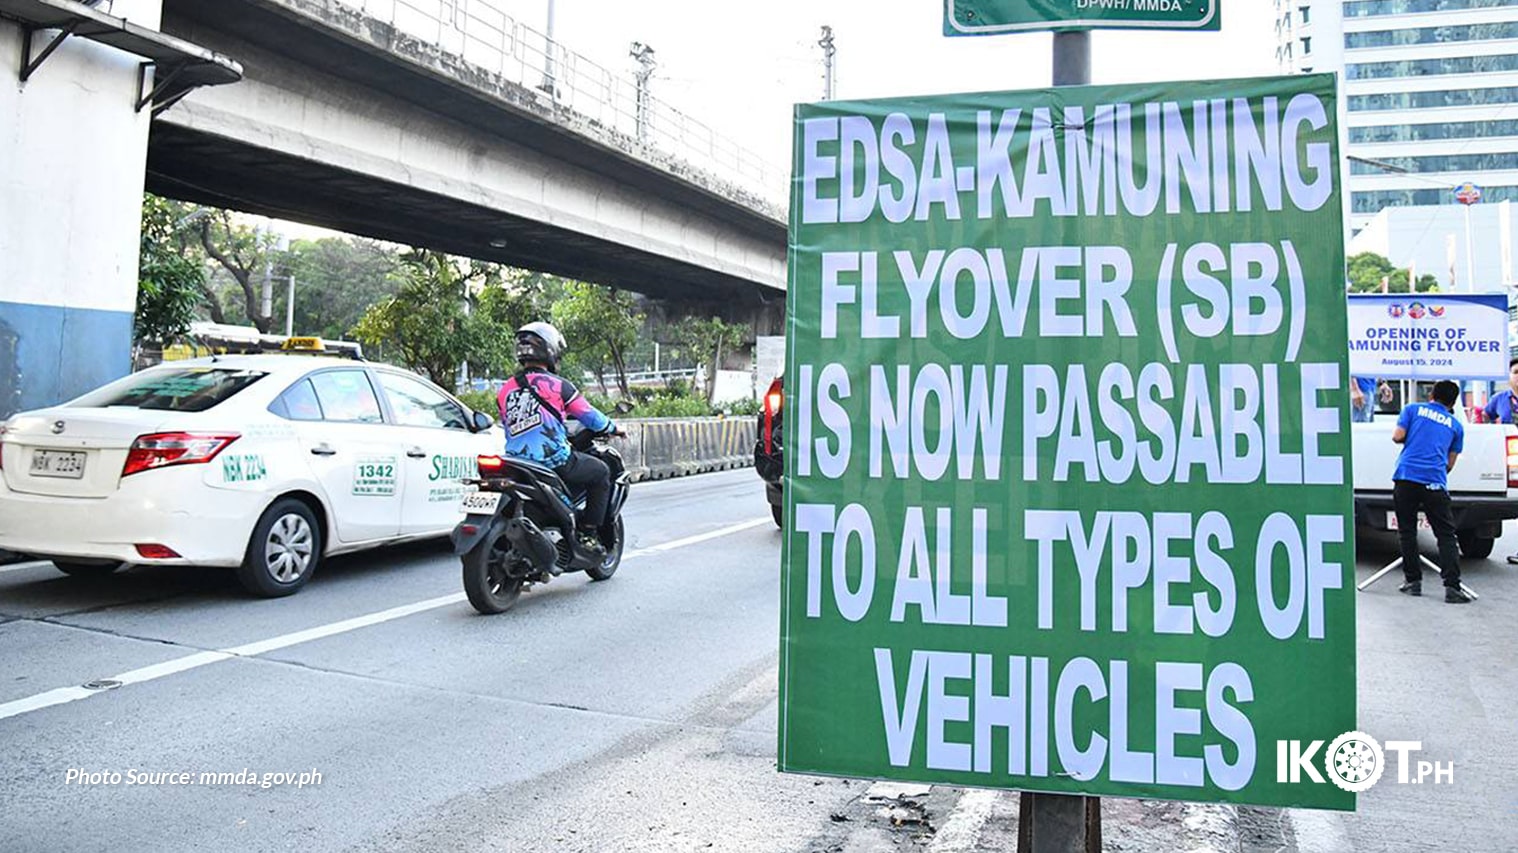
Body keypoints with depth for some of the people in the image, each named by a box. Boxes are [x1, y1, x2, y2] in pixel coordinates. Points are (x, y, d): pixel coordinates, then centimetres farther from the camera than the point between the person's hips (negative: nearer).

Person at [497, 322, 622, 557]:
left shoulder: (505, 390, 10)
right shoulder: (557, 385, -6)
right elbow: (590, 416, 1)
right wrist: (613, 429, 21)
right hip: (555, 462, -6)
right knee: (601, 471, 15)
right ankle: (588, 532, 10)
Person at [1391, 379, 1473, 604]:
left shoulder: (1413, 409, 12)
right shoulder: (1456, 425, 17)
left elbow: (1397, 436, 1)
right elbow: (1450, 464, 20)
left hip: (1406, 477, 0)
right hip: (1435, 484, 0)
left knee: (1407, 531, 9)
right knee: (1446, 535, 1)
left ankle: (1413, 581, 12)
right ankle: (1452, 587, -8)